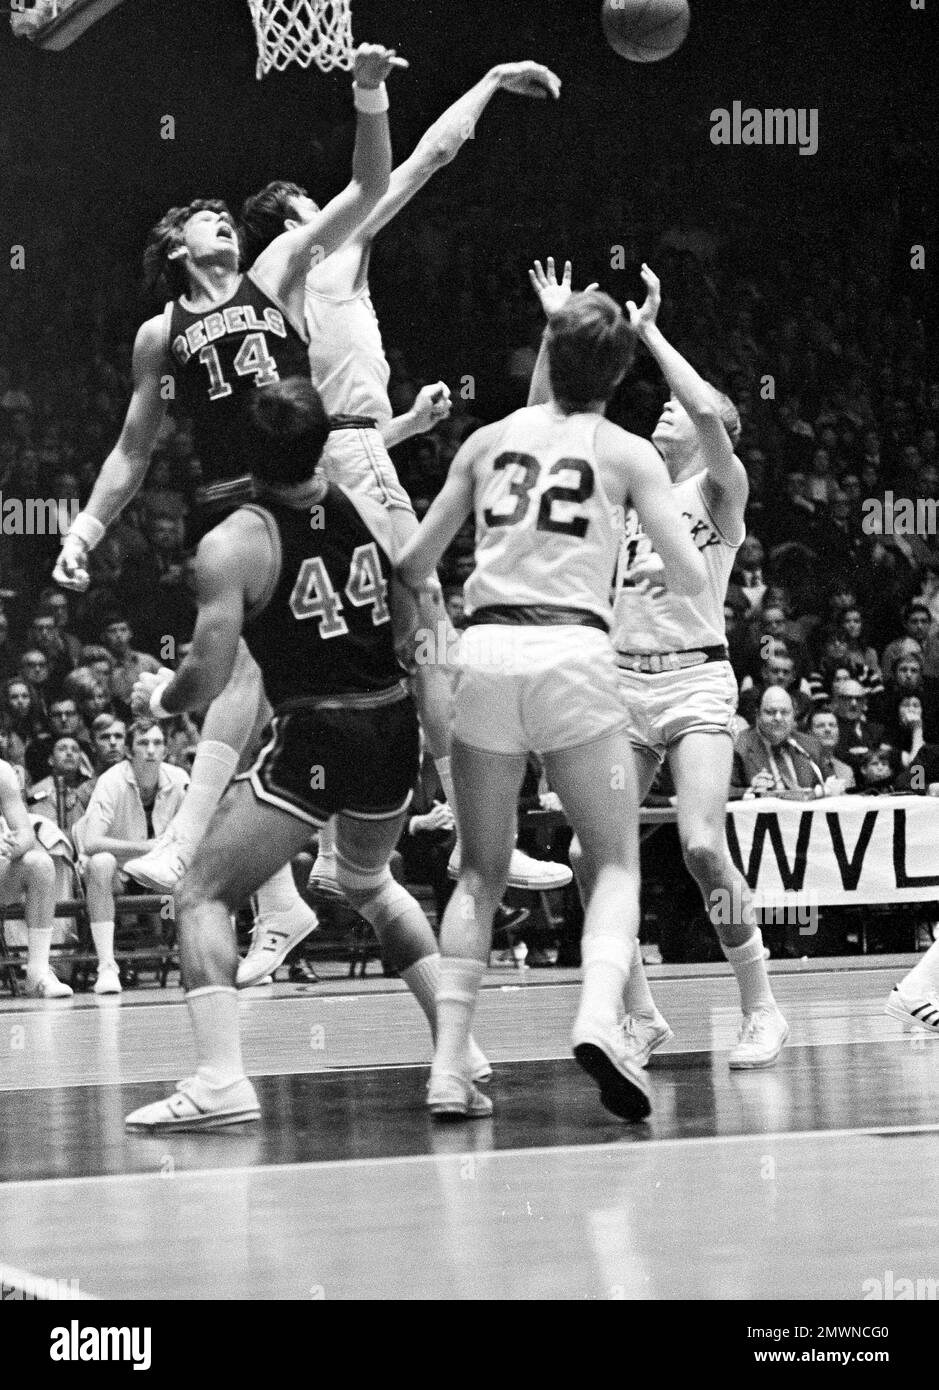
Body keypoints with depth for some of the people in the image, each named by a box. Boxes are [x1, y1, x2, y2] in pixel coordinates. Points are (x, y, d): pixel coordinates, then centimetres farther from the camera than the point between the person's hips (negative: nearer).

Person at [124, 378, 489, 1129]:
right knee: (370, 884, 33)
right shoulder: (370, 513, 6)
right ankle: (459, 1045, 30)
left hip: (314, 736, -6)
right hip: (394, 724, 6)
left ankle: (221, 1079, -16)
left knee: (203, 896, 1)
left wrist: (158, 697, 8)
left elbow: (208, 677, -13)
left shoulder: (232, 546, -10)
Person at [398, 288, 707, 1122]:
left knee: (482, 873, 14)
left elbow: (412, 567, 17)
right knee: (616, 863, 7)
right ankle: (599, 1015, -21)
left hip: (485, 651, 3)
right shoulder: (626, 453, 7)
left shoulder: (488, 440, 15)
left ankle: (449, 1064, 2)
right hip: (575, 654, -3)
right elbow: (691, 579, 2)